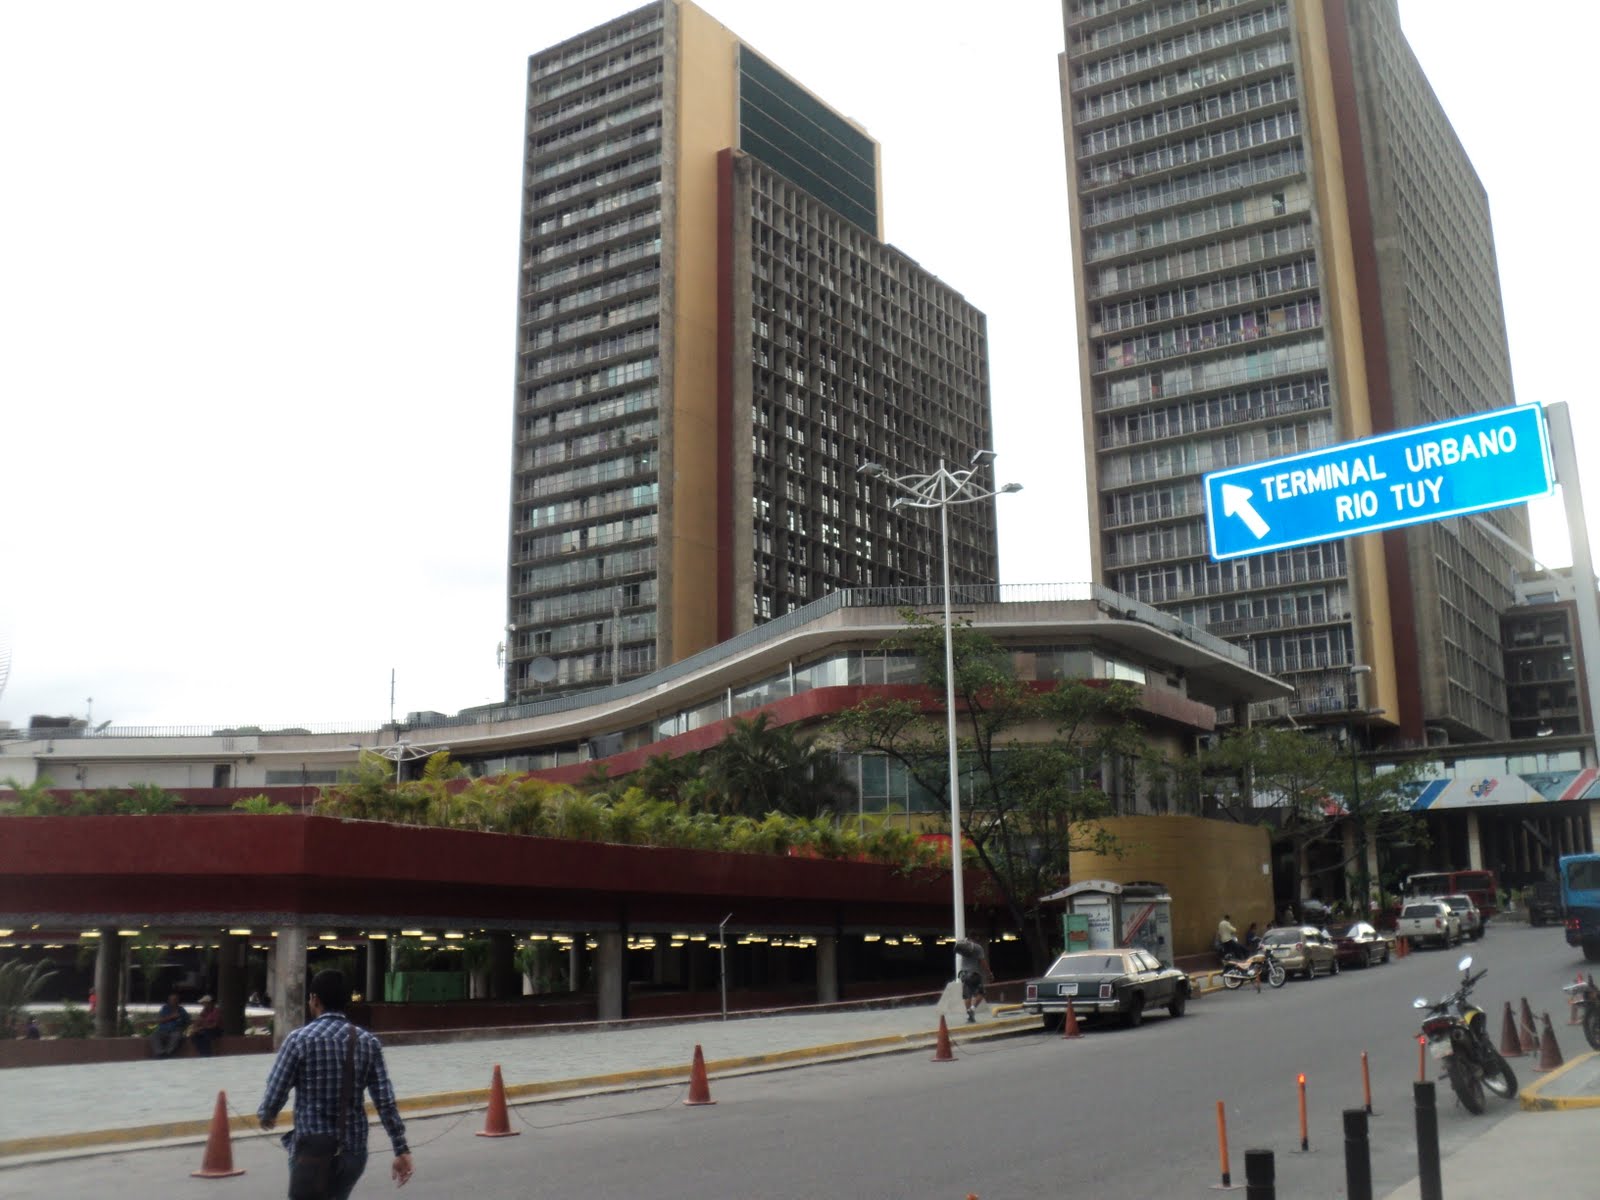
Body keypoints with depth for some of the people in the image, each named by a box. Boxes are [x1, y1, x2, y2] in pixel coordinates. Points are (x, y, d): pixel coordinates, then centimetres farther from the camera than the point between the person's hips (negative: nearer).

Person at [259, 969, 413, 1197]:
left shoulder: (299, 1040, -9)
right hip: (354, 1150, 4)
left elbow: (275, 1095, -8)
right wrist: (401, 1150, -1)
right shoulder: (368, 1042, 0)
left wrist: (265, 1116, 15)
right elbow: (385, 1101, -4)